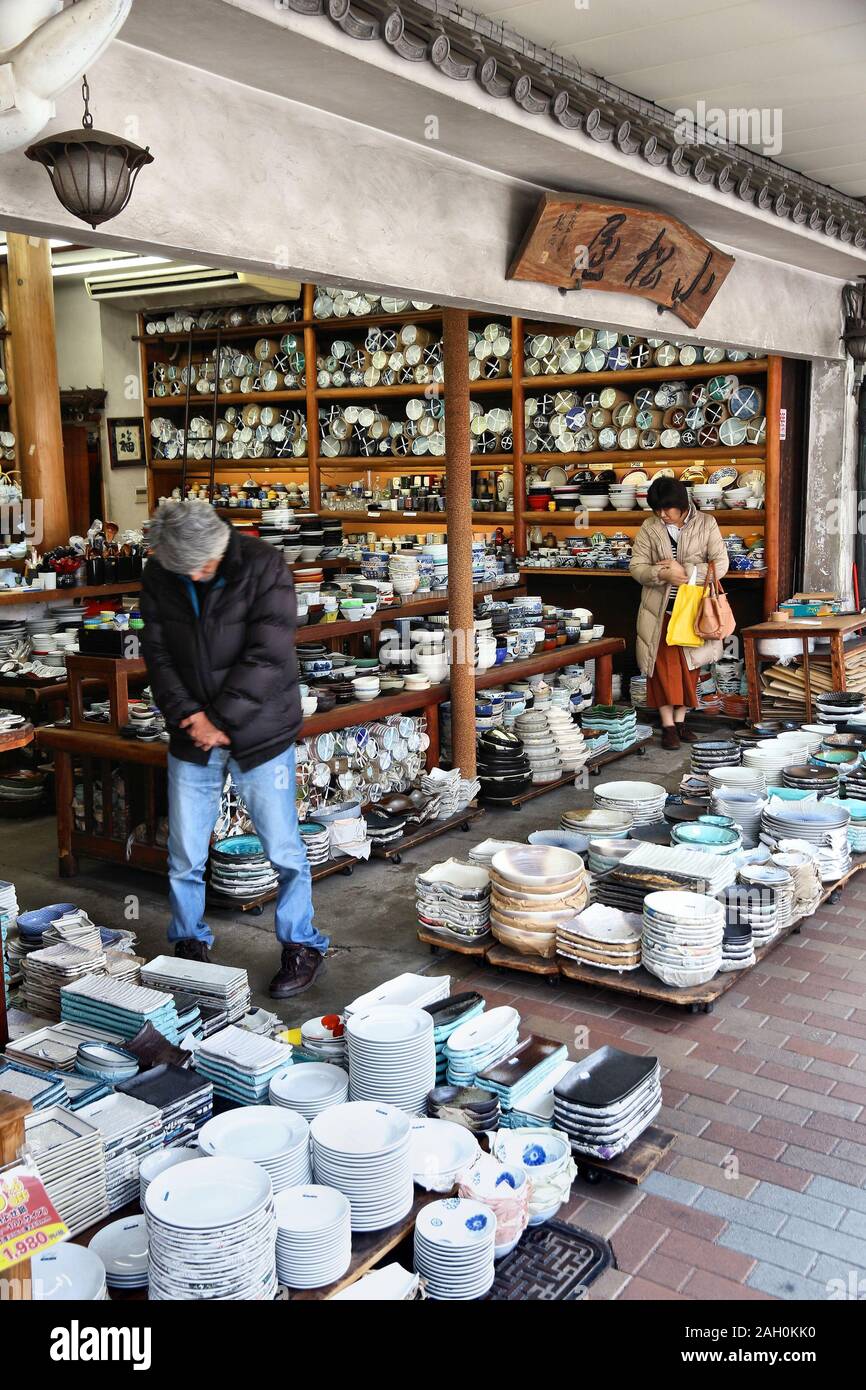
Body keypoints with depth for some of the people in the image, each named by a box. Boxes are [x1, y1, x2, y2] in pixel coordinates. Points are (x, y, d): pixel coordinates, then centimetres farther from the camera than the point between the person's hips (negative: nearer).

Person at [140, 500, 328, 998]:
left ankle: (302, 946, 23)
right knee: (185, 855, 8)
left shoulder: (264, 568, -15)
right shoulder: (159, 576, -2)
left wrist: (221, 719, -19)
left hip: (260, 732, -3)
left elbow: (268, 657, -19)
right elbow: (158, 654, -1)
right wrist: (189, 716, -14)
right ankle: (190, 944, 30)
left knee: (284, 849, 5)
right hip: (192, 735, 4)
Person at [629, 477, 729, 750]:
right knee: (663, 666, -2)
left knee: (688, 666, 8)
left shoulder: (706, 524, -3)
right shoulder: (649, 528, -1)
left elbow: (720, 564, -7)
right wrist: (662, 574, -23)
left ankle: (680, 721, 19)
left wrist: (686, 571, -19)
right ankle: (668, 725, 4)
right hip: (660, 610, 0)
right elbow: (636, 566, -4)